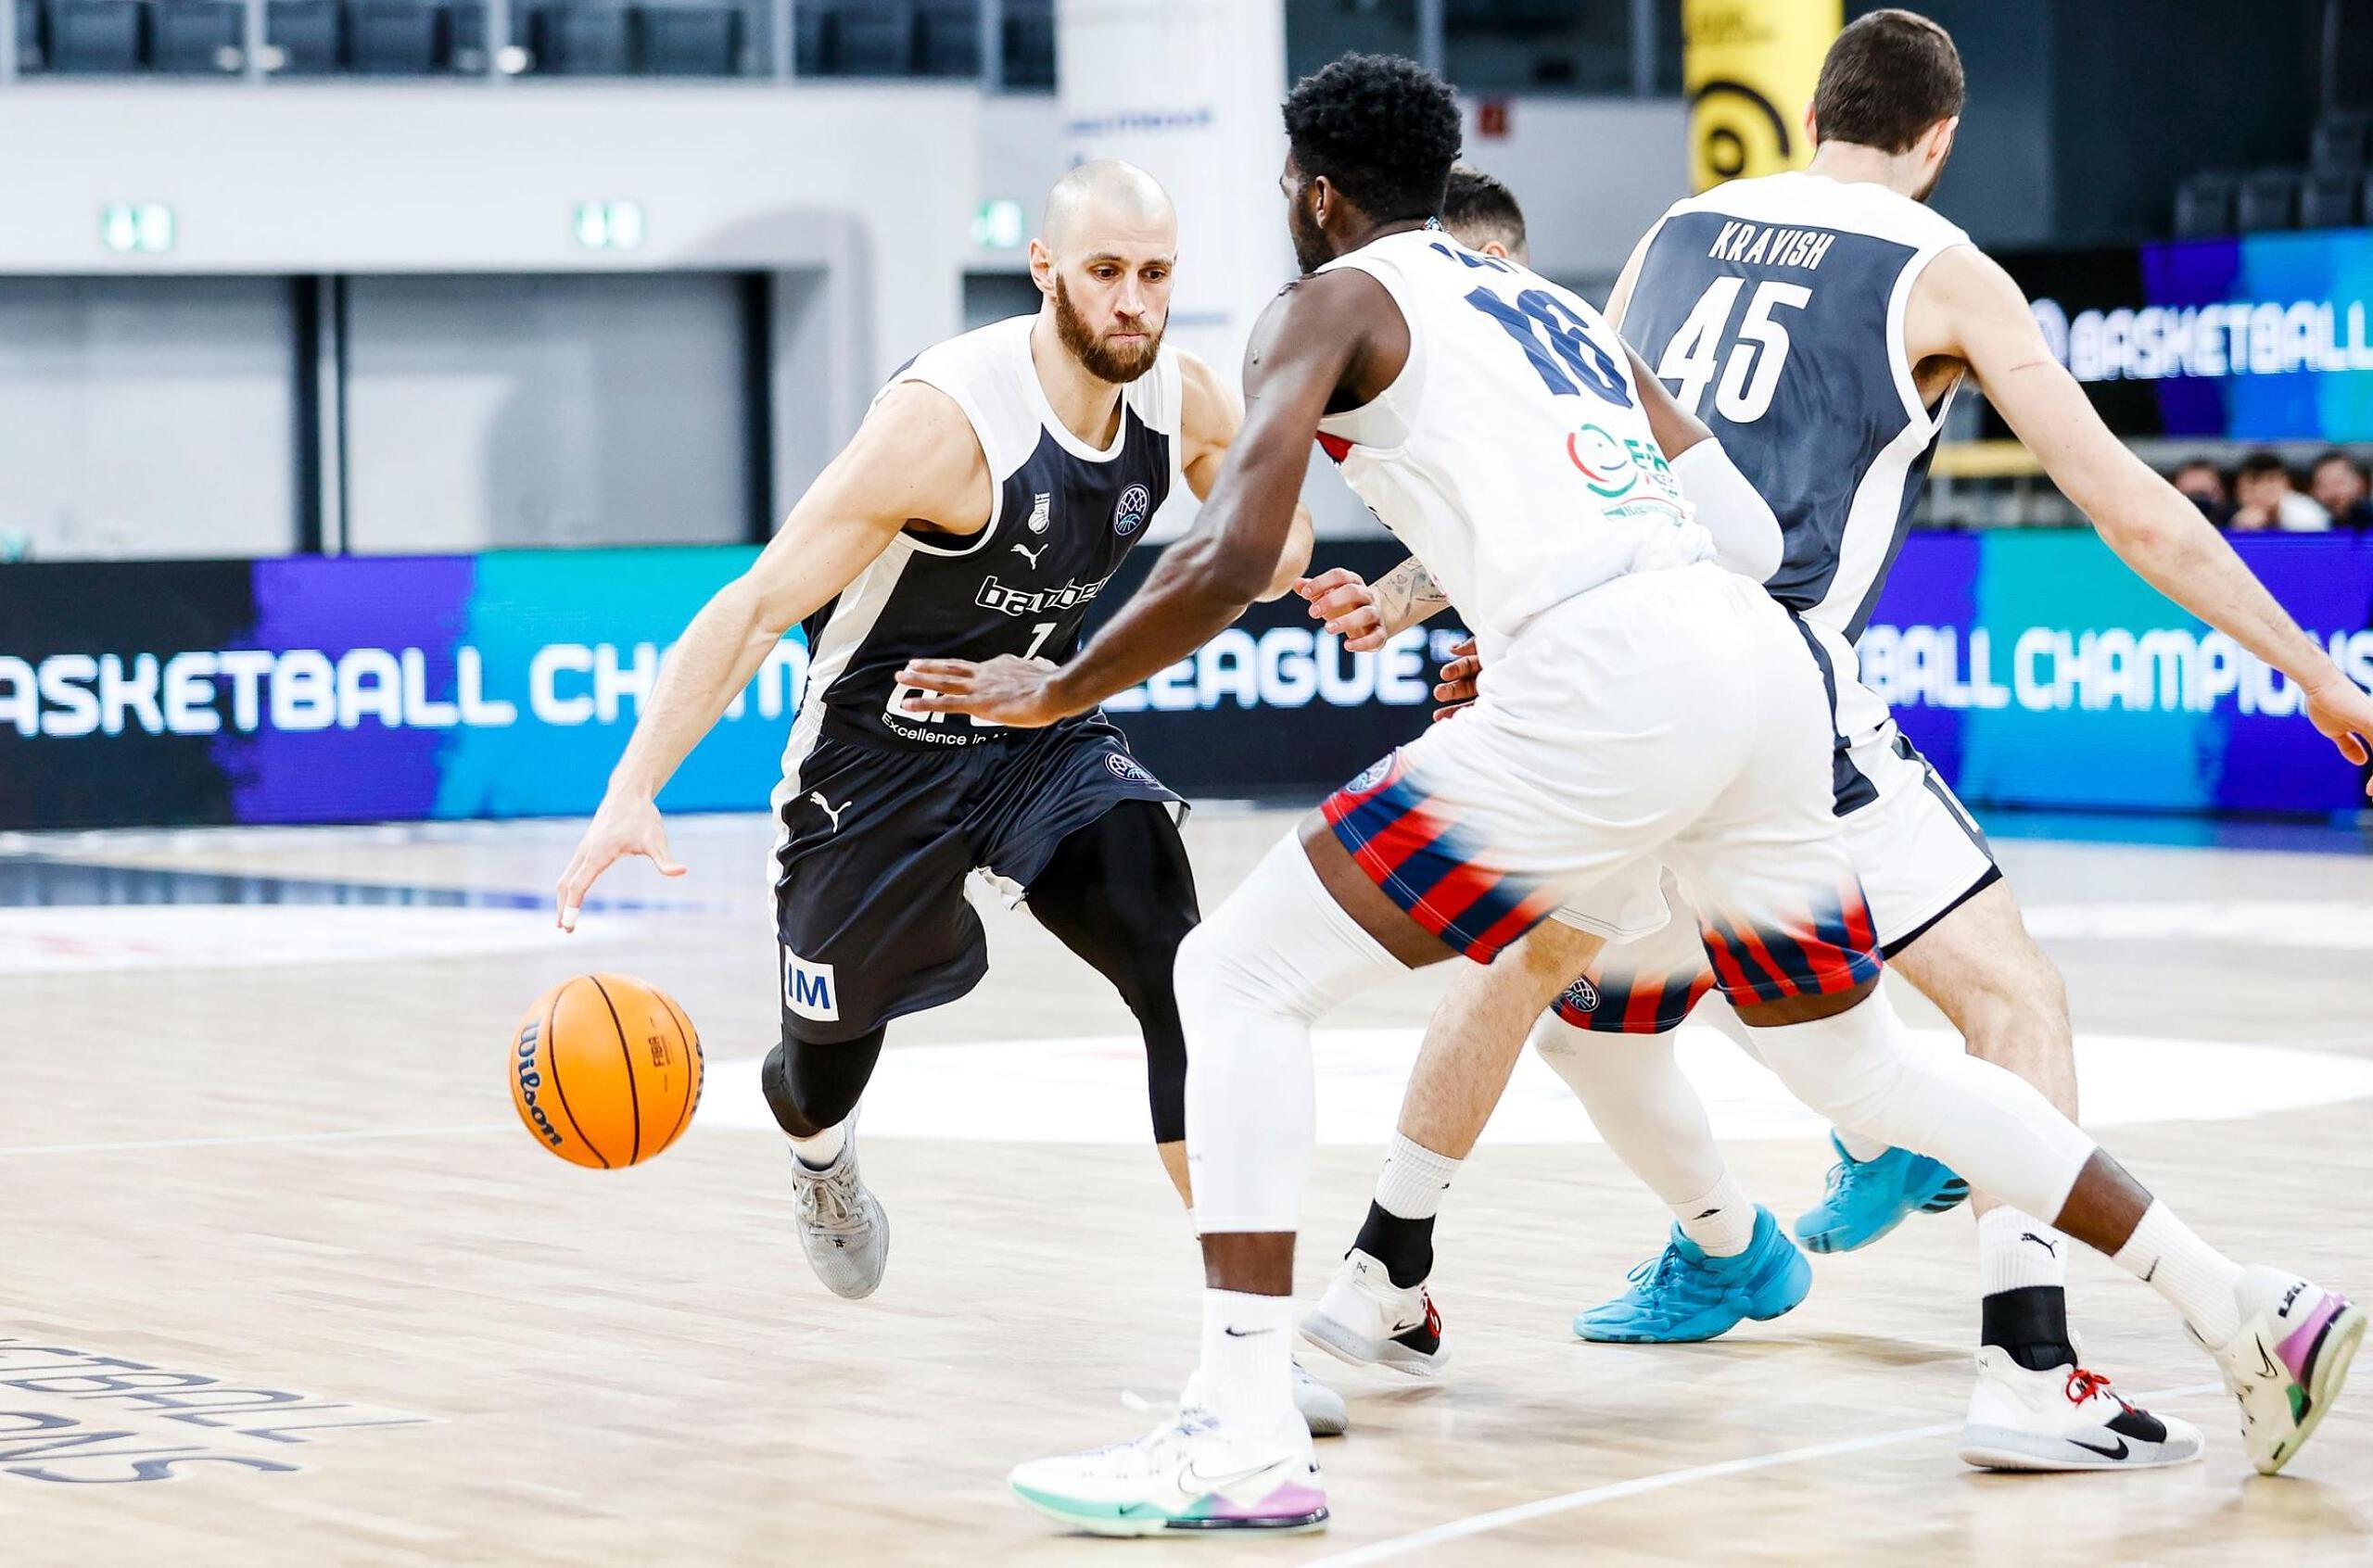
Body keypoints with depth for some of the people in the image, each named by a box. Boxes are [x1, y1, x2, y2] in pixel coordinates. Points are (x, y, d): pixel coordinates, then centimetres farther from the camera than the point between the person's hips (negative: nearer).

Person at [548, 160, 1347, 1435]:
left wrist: (1276, 559, -17)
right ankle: (819, 1152, 58)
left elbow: (1270, 523, 10)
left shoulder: (1182, 400, -12)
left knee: (1184, 980, -19)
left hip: (1041, 732, 4)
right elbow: (757, 607, -31)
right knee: (837, 1023, 17)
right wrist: (633, 789, -40)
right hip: (877, 748, -4)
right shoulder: (950, 418, -32)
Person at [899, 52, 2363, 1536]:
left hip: (1610, 686, -7)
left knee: (1238, 981, 1)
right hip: (1766, 655, 7)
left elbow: (1232, 563, -4)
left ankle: (1245, 1434, -10)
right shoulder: (1554, 301, 30)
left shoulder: (1335, 299, 9)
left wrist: (1055, 692, 11)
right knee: (1861, 1062, 27)